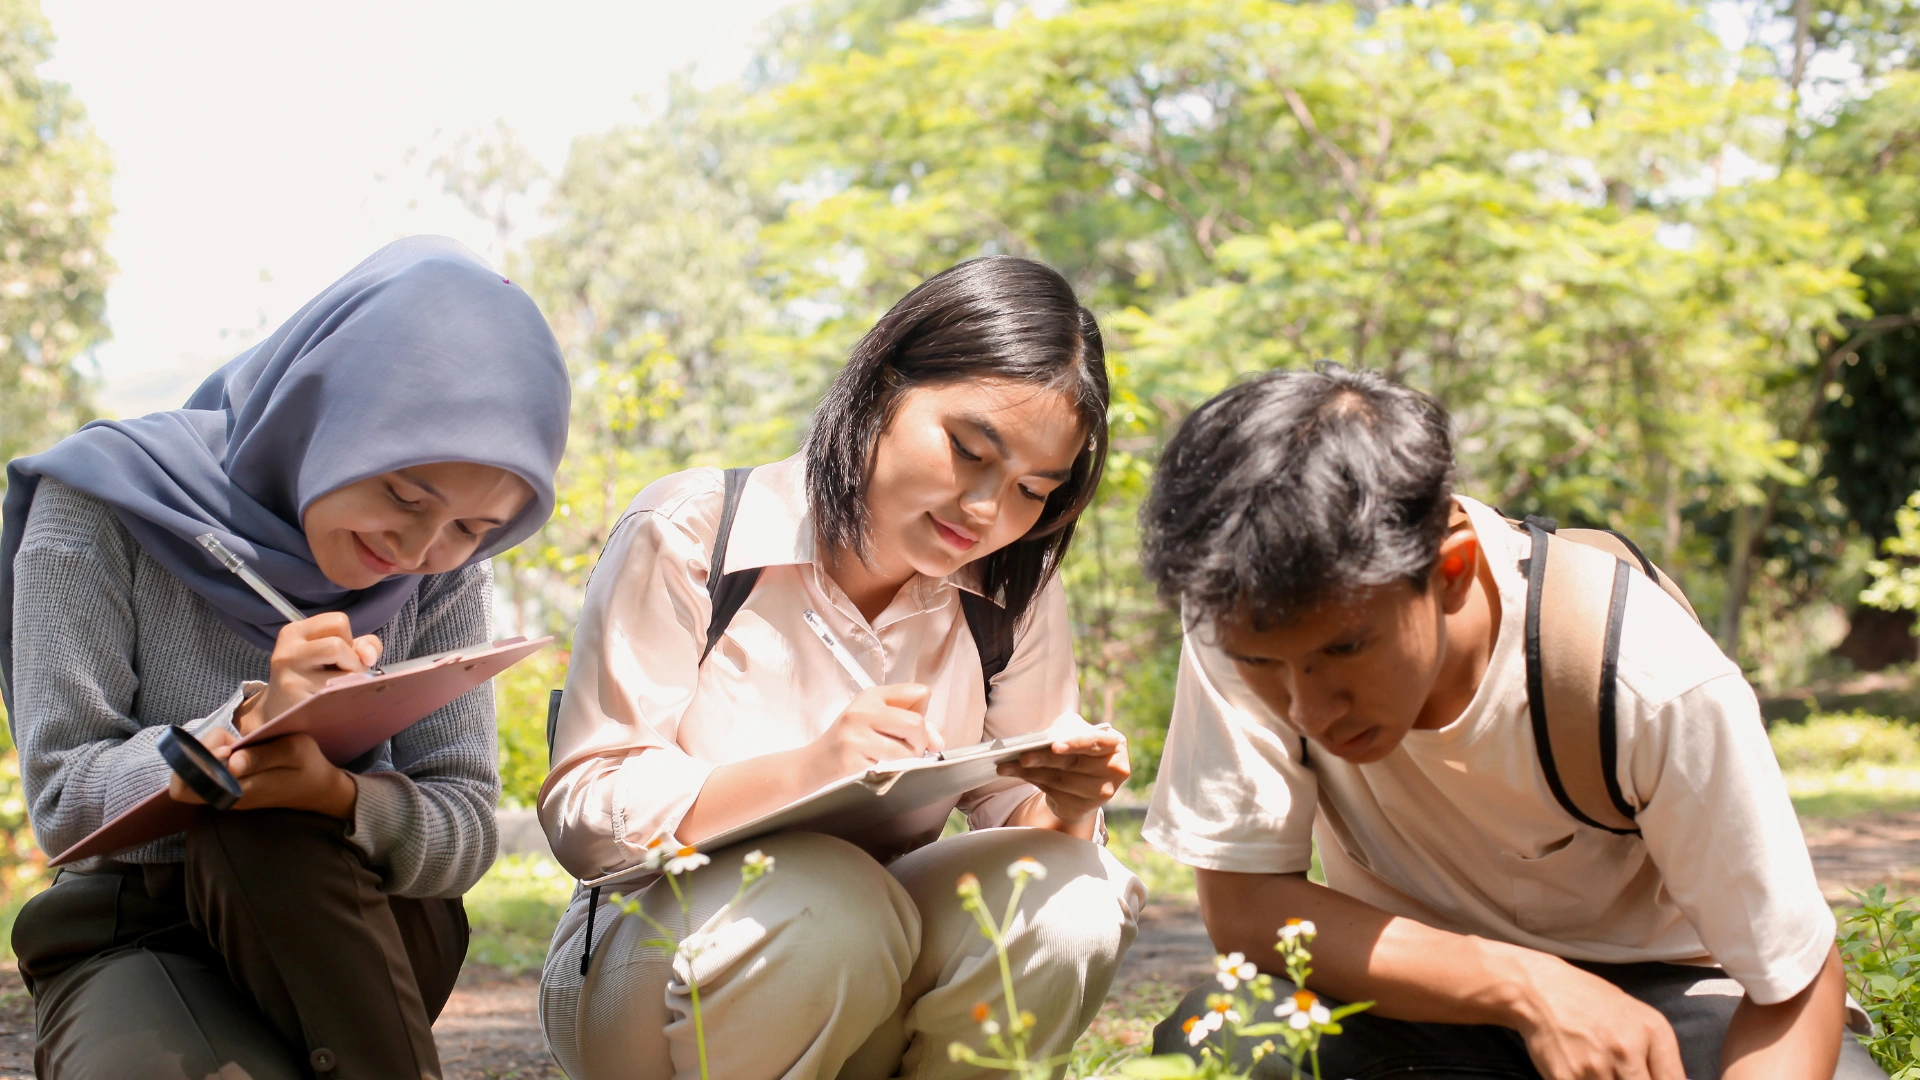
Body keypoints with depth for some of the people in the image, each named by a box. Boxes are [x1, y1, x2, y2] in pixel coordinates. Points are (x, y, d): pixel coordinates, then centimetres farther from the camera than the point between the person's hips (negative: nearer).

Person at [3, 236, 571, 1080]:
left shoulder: (444, 578, -4)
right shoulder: (108, 504, -12)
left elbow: (466, 830, -6)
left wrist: (342, 795, -29)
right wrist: (249, 723, -31)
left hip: (345, 940, 3)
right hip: (134, 943, -2)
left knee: (255, 815, -32)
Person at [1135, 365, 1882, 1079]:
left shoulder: (1656, 685, -28)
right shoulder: (1245, 622, -23)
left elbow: (1795, 986, -18)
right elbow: (1240, 907, -22)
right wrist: (1525, 987, -29)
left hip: (1646, 993, 0)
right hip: (1422, 994, 1)